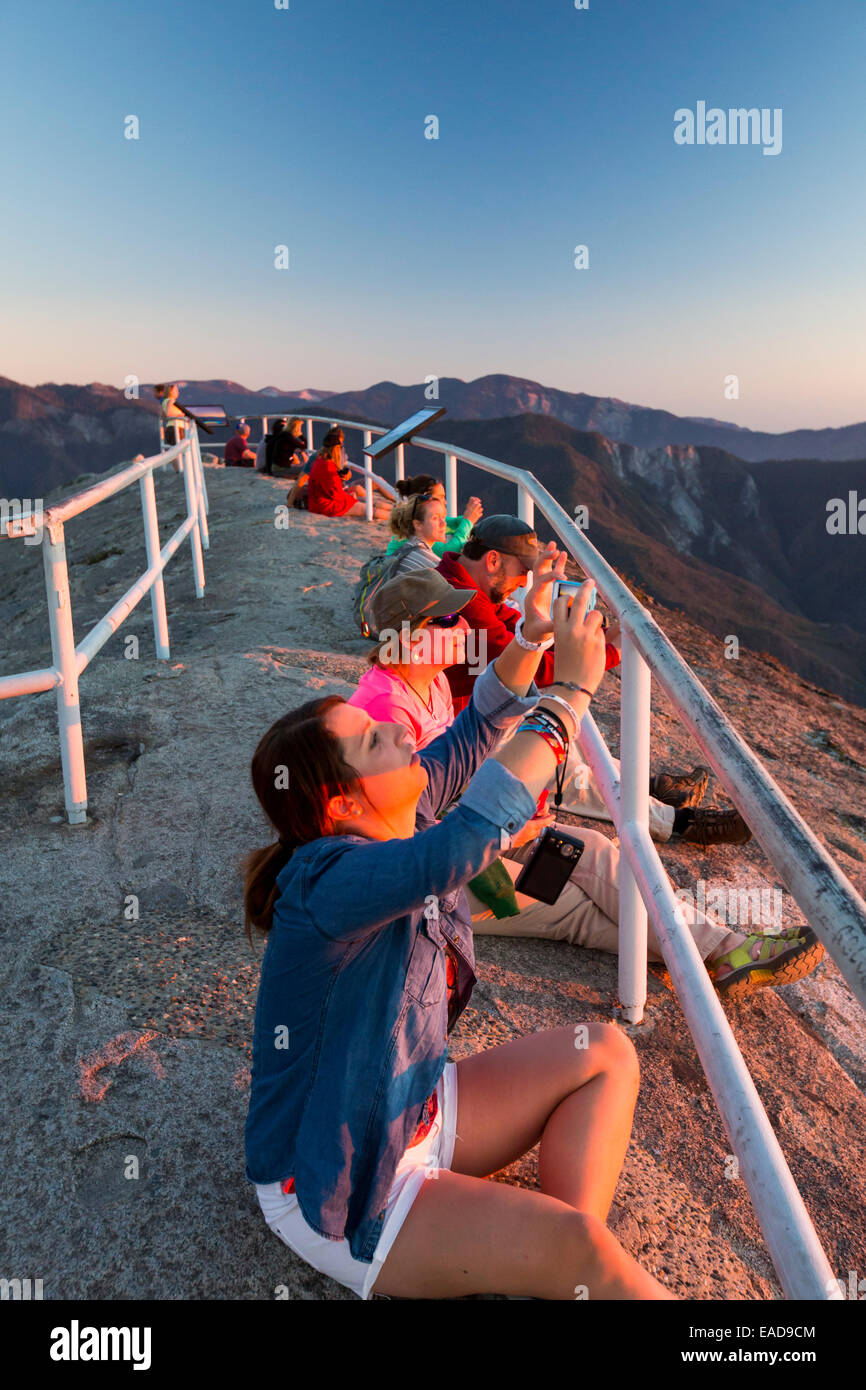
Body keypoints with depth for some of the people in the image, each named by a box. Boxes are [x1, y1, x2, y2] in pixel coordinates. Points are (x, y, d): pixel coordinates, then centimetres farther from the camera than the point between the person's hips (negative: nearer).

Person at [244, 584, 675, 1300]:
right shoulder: (328, 884, -32)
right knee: (576, 1242, -26)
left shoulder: (393, 824, -6)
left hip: (416, 1115, 9)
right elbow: (472, 835, -46)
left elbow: (477, 731, 2)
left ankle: (566, 1280, -1)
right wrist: (573, 687, -37)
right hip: (336, 1197, -9)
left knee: (607, 1053, 3)